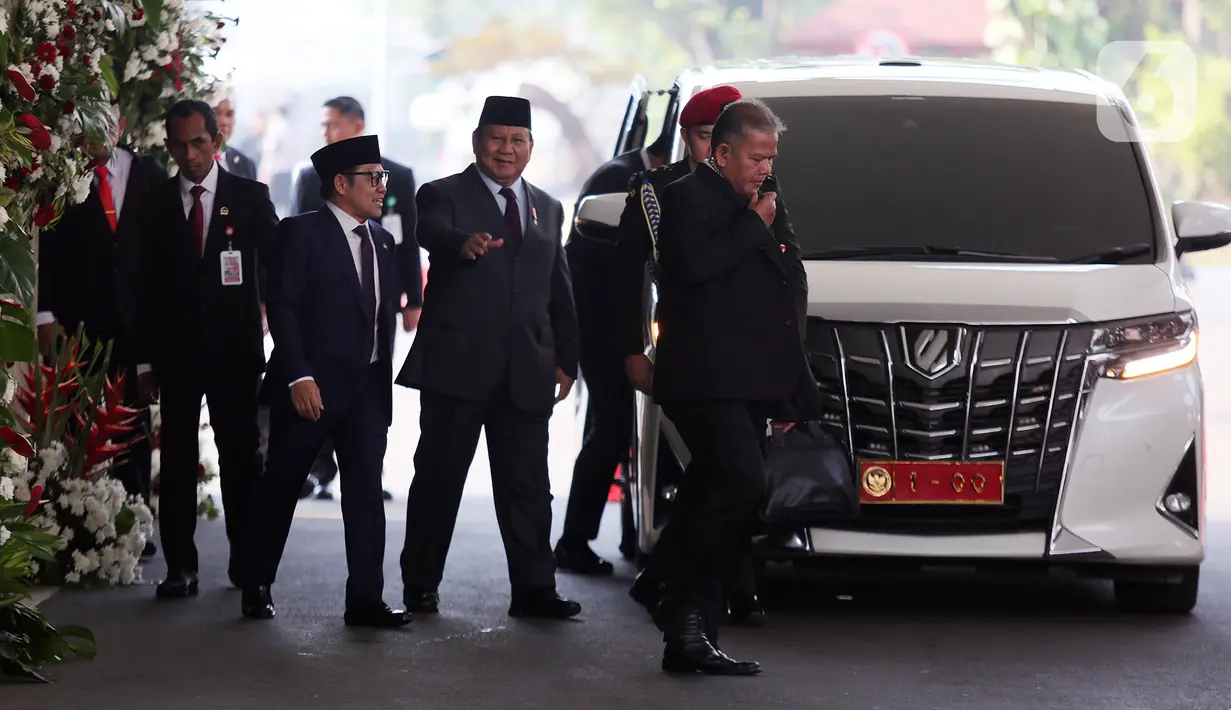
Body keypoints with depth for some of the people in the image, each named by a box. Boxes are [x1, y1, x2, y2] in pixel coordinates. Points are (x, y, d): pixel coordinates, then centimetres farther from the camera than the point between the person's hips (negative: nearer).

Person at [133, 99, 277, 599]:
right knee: (177, 459, 0)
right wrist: (145, 359, 3)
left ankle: (246, 558, 16)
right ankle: (180, 566, 4)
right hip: (176, 351, 1)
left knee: (241, 455, 5)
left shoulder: (250, 197, 2)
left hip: (235, 349, -1)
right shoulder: (155, 203, 6)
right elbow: (145, 285, 6)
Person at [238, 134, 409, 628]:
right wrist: (299, 376, -18)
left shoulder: (383, 243, 15)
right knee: (280, 487, 5)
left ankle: (365, 600, 1)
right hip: (309, 386, -5)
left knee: (367, 493, 0)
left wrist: (384, 375, 10)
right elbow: (282, 306, -11)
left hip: (368, 387, 5)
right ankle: (256, 587, 18)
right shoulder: (301, 233, -5)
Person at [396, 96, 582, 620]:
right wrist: (466, 242, -46)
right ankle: (420, 585, 12)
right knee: (439, 476, 4)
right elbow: (432, 231, -23)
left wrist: (566, 359, 11)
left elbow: (560, 293, 19)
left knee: (528, 484, 3)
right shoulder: (443, 196, 1)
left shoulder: (548, 209, 17)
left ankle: (534, 589, 7)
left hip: (527, 373, 4)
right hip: (457, 365, -4)